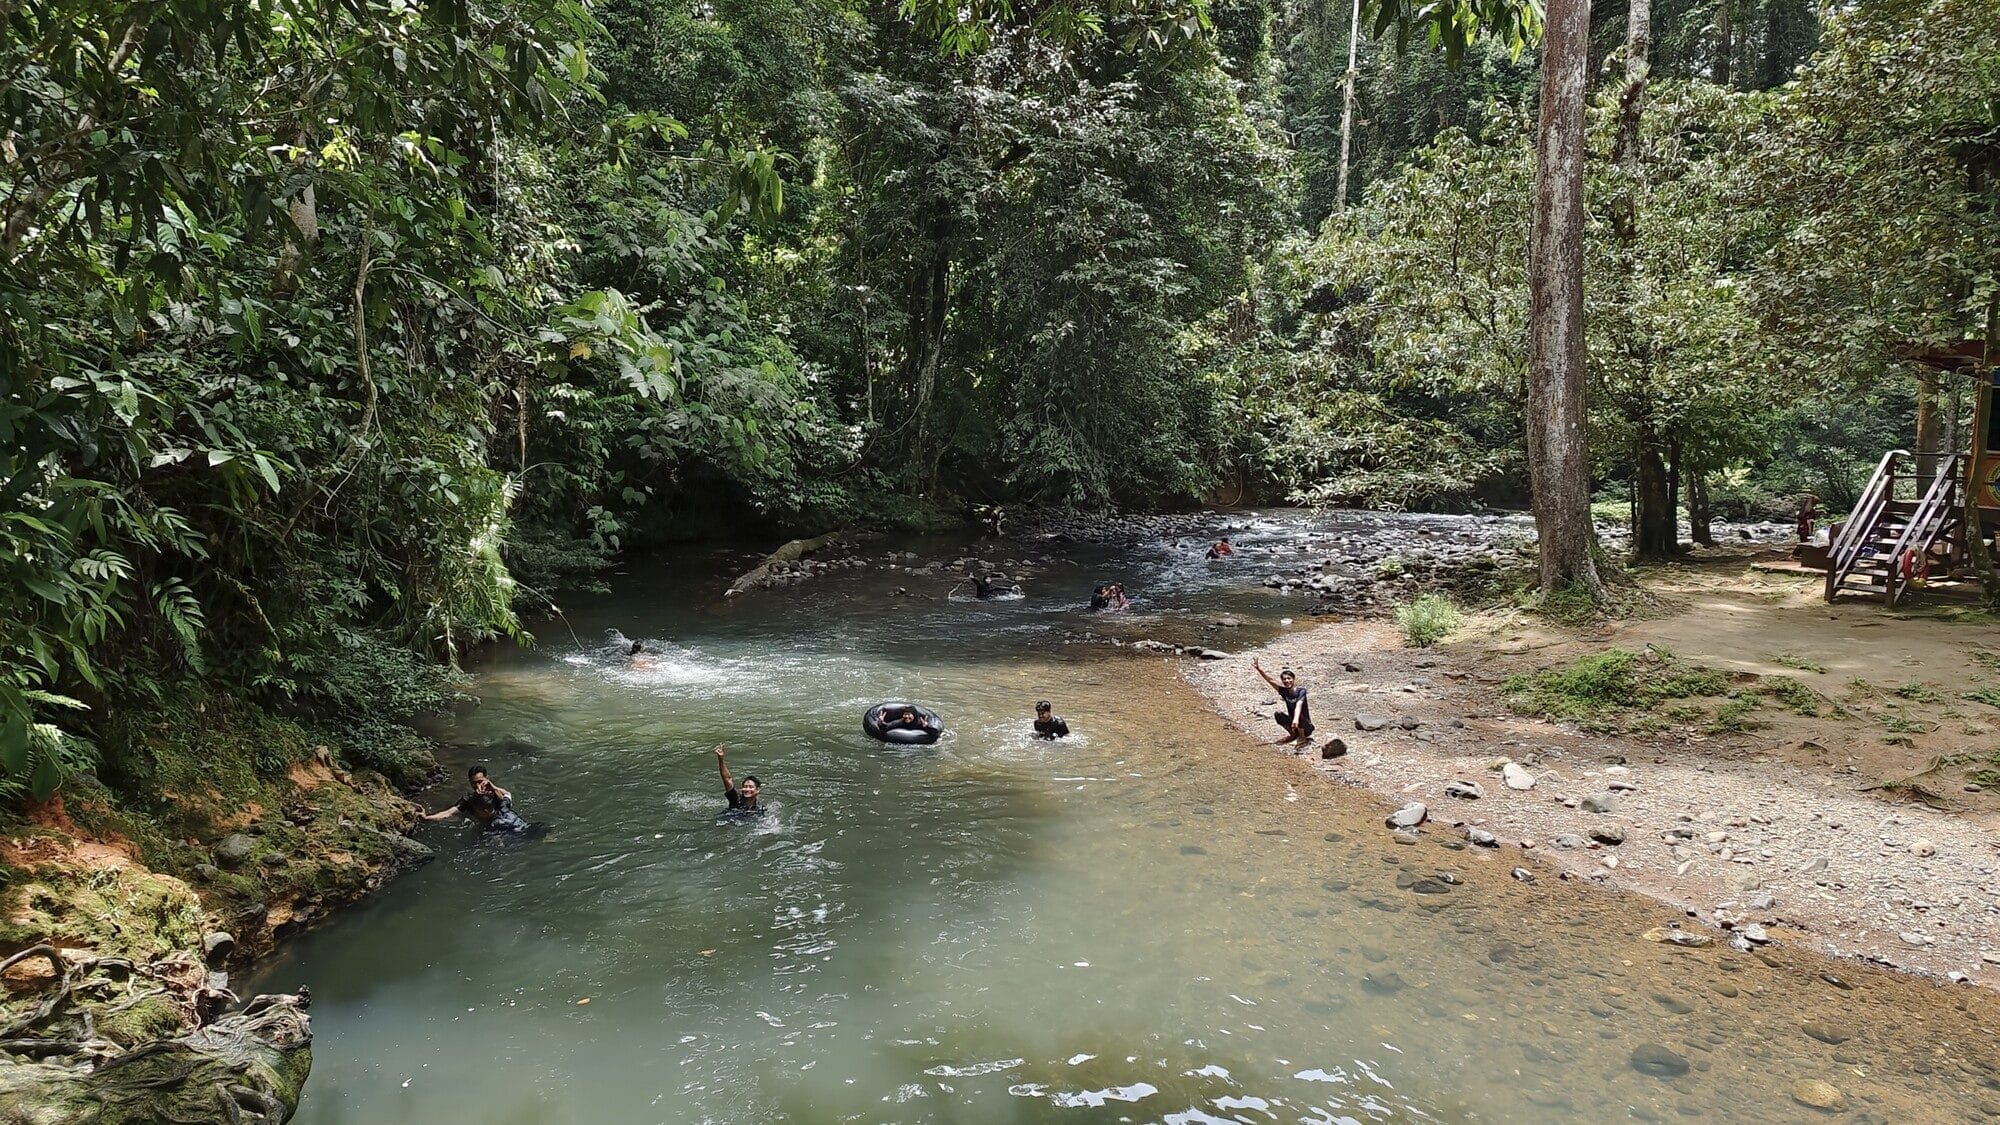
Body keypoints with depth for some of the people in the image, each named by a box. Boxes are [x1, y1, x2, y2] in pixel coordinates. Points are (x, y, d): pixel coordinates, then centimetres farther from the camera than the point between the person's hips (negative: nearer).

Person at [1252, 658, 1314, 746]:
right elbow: (1271, 681, -16)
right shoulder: (1284, 691, -4)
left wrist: (1296, 719, -55)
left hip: (1306, 726, -5)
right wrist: (1259, 670, -30)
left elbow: (1298, 705, -37)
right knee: (1278, 715, -16)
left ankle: (1302, 738, -9)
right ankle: (1293, 734, 6)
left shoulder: (1301, 691, -18)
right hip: (1293, 725, 5)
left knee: (1298, 715, -33)